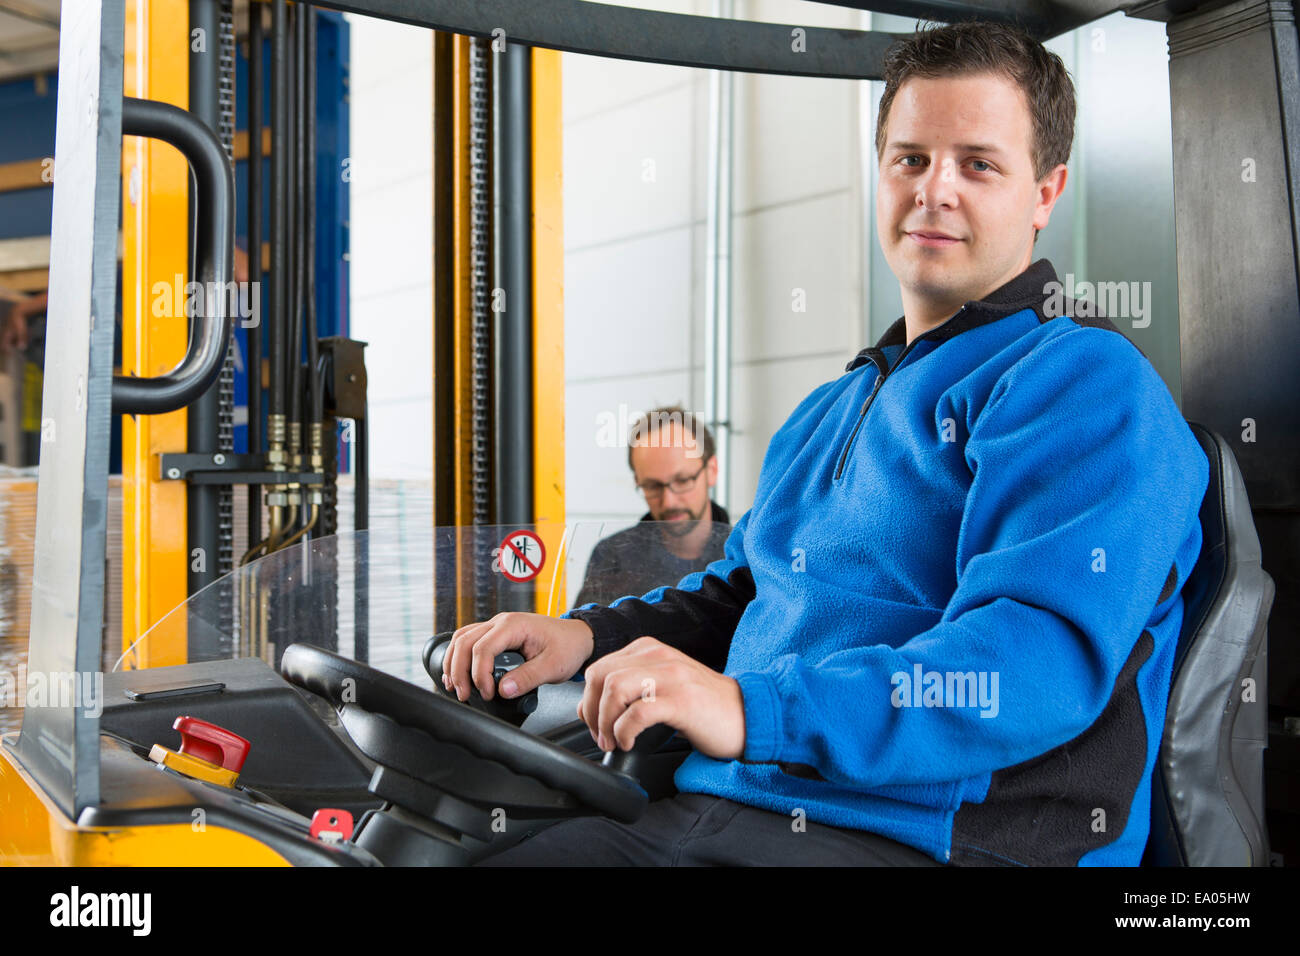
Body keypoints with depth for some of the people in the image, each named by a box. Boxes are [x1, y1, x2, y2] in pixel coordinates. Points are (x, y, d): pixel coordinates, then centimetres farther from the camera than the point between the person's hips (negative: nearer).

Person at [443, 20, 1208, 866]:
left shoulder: (1084, 383, -7)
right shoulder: (832, 411, 22)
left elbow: (1044, 655, -20)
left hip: (921, 841, -7)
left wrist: (751, 710, -30)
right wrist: (588, 635, 11)